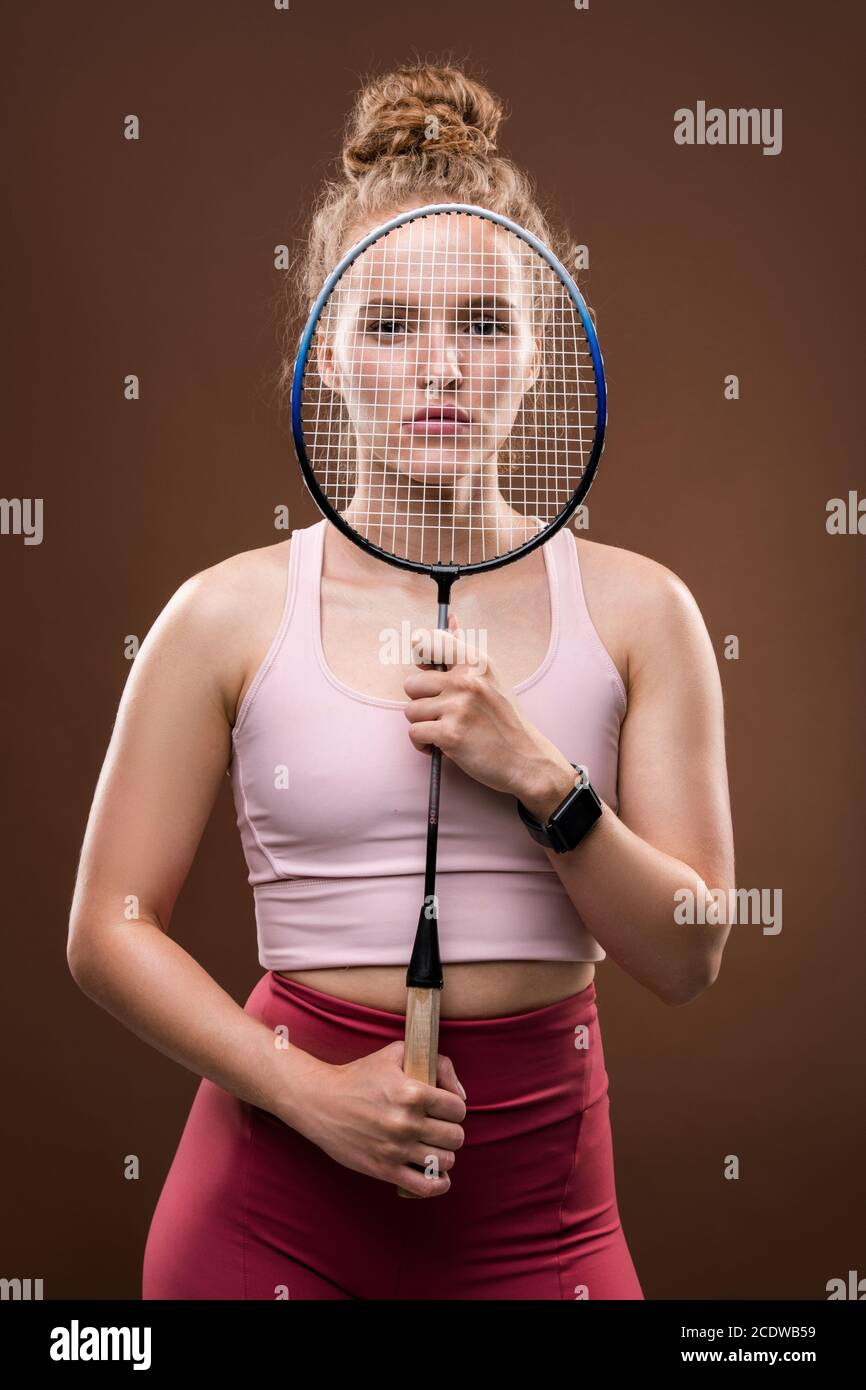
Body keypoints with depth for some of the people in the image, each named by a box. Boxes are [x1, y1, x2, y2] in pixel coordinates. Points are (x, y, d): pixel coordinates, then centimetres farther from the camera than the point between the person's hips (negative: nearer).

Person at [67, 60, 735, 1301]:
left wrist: (540, 777, -16)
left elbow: (685, 959, -2)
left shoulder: (636, 611, -1)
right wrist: (309, 1093, -12)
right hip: (278, 1201, -1)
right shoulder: (231, 616, -4)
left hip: (539, 1198, 1)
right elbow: (110, 928, -1)